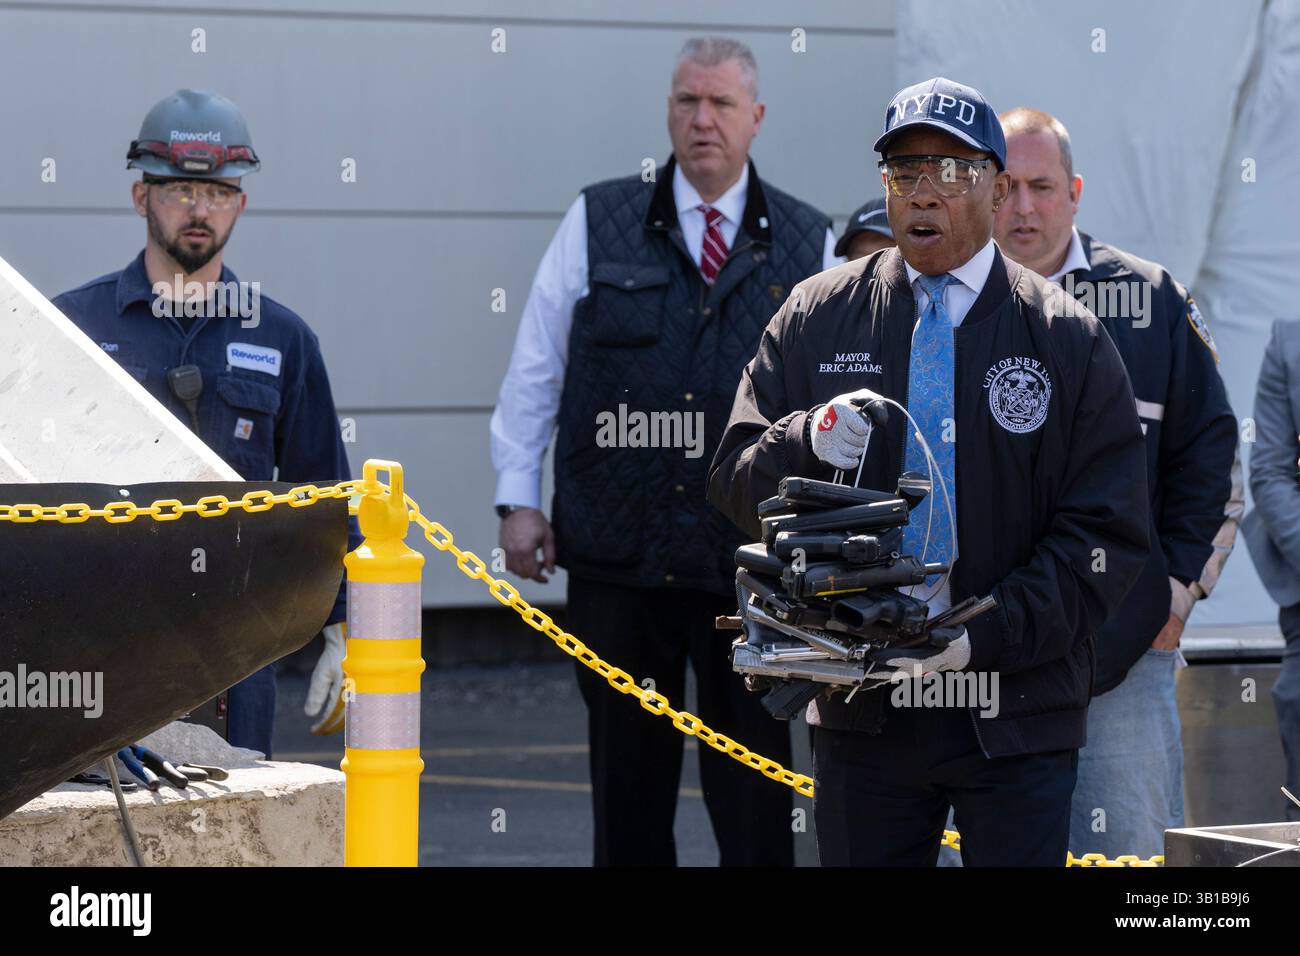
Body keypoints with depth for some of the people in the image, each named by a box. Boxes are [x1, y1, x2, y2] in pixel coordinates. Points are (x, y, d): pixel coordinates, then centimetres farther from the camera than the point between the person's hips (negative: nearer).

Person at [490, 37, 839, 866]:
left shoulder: (810, 244, 5)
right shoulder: (599, 223, 4)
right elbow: (535, 370, 6)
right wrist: (519, 498, 2)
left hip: (750, 557, 0)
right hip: (615, 549, 0)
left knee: (752, 777, 2)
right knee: (629, 767, 8)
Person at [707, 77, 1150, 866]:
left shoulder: (1069, 342, 3)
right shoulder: (815, 319, 9)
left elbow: (1108, 534, -2)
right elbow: (735, 482, 6)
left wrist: (988, 634, -14)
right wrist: (807, 441, -17)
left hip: (1015, 711, -2)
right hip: (860, 704, 2)